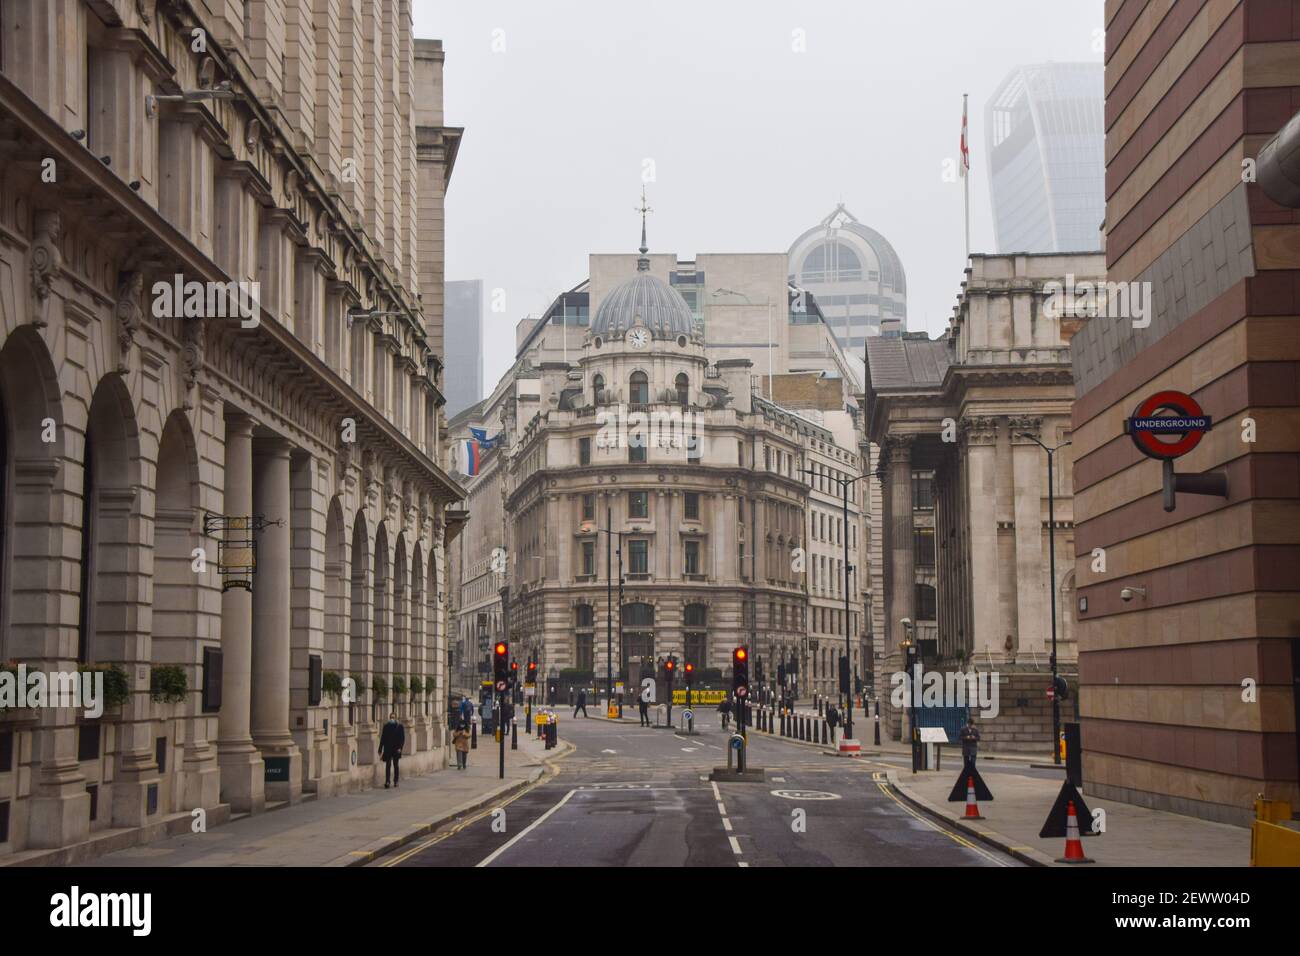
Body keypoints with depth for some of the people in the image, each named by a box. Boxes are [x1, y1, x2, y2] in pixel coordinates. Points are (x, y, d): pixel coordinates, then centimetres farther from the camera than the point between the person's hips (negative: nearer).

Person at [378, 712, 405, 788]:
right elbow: (382, 738, 7)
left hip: (396, 749, 0)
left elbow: (403, 738, -1)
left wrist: (400, 747, -13)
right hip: (388, 749, 0)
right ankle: (387, 781, -12)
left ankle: (396, 781, 19)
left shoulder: (400, 727, 0)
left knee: (396, 765, 9)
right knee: (388, 765, -7)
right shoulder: (386, 726, 4)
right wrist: (380, 750, 5)